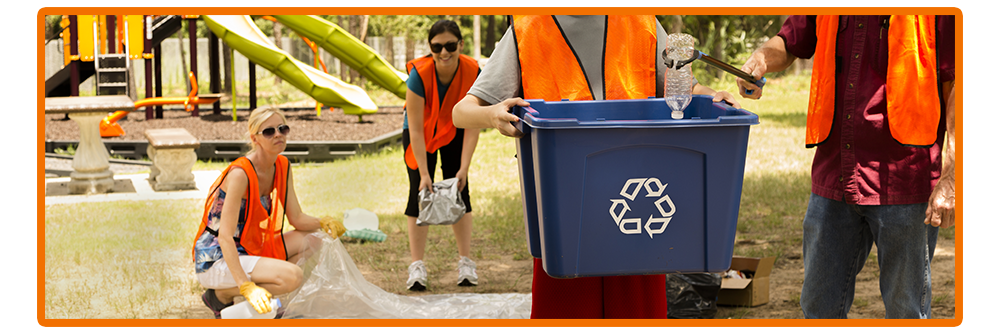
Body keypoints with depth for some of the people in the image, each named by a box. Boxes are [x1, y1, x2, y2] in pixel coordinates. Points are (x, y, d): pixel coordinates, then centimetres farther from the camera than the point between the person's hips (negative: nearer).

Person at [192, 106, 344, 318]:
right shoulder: (240, 174, -24)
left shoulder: (282, 166, 1)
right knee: (292, 276, -27)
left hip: (249, 249, 9)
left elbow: (297, 218, 7)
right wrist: (246, 287, -37)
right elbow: (225, 237, -29)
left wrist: (324, 224, -14)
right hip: (216, 260, -9)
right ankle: (221, 294, -8)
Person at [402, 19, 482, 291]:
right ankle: (417, 266, -9)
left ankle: (466, 263, 5)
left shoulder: (473, 73, -28)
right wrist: (424, 173, -34)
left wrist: (464, 168, -31)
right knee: (420, 192, -10)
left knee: (459, 191, -3)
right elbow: (415, 130, -31)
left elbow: (472, 126, -24)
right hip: (421, 133, -2)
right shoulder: (419, 73, -34)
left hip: (454, 132, 2)